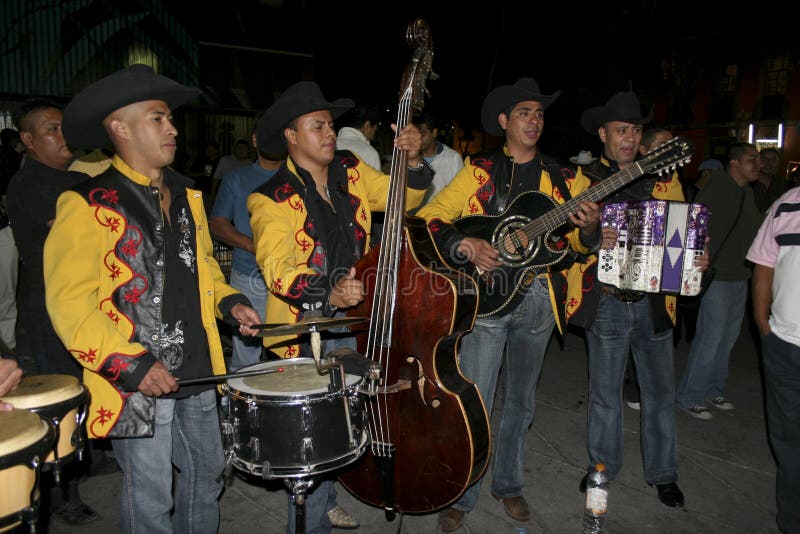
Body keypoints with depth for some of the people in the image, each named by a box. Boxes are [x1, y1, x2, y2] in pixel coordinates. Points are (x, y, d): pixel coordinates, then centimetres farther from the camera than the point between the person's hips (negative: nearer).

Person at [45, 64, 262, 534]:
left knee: (207, 477, 20)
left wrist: (230, 303, 3)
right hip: (138, 384, -6)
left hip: (197, 374, 7)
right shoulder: (88, 206, -12)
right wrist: (130, 365, -21)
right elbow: (69, 302, -16)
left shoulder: (186, 196, 10)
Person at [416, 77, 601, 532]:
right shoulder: (479, 169, 1)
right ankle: (460, 498, 17)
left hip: (538, 298, 4)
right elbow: (430, 217, -5)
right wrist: (467, 246, -20)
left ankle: (509, 485, 35)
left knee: (522, 401, 16)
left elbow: (579, 243, 9)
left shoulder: (562, 178, 10)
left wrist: (588, 229, -13)